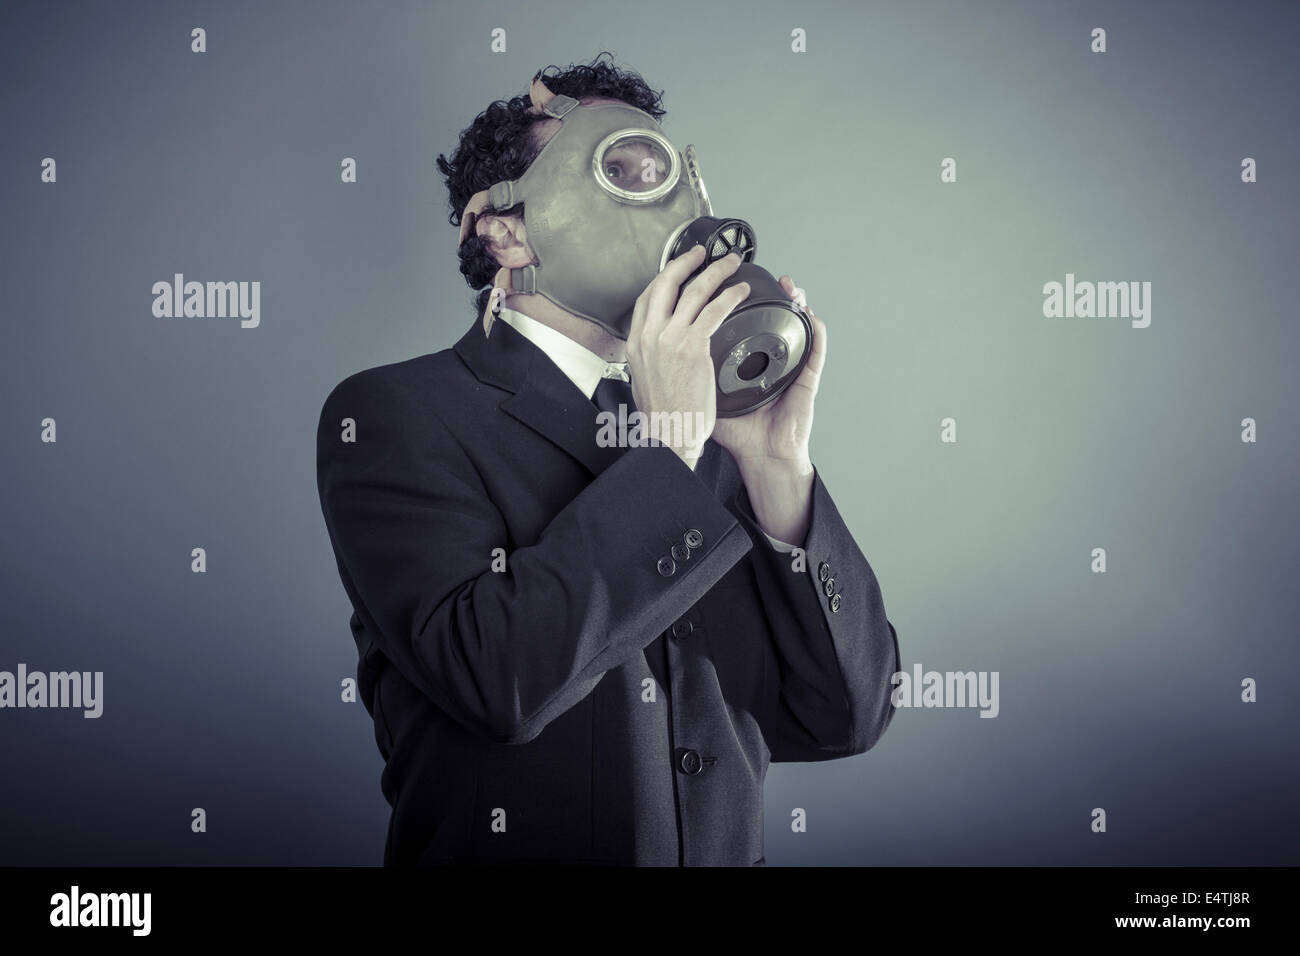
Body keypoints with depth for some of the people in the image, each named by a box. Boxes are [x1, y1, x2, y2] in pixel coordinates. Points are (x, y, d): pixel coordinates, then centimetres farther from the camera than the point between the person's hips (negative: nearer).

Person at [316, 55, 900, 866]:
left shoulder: (704, 427, 8)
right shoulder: (392, 414, -3)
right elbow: (496, 677, -18)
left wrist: (777, 465, -7)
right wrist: (666, 451, -13)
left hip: (730, 849, 3)